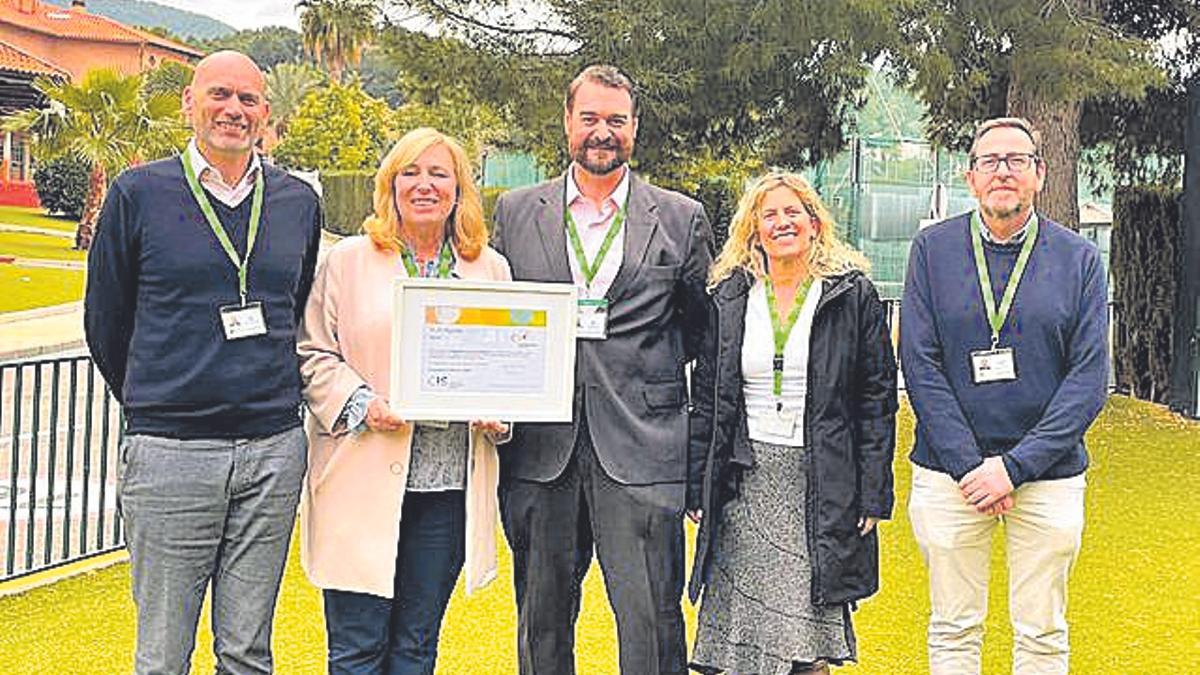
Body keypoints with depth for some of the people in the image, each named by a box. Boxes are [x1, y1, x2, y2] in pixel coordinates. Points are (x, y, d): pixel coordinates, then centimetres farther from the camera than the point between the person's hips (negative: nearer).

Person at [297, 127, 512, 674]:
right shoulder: (347, 261, 4)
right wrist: (362, 404, -13)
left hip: (449, 486, 3)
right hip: (365, 481, -2)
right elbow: (311, 354, 3)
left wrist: (500, 413, -3)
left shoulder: (491, 269, 12)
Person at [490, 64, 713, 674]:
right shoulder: (515, 212, 10)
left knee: (651, 616, -4)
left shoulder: (682, 219, 7)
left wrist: (644, 375, 7)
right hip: (540, 443, 2)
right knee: (542, 616, 11)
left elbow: (698, 324, 15)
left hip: (640, 446, -1)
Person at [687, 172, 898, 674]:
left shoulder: (854, 296, 2)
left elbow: (878, 402, 0)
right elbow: (706, 398, 10)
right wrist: (699, 484, 4)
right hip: (746, 484, 2)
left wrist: (874, 496, -5)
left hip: (822, 487, -2)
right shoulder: (727, 298, 8)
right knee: (737, 627, 2)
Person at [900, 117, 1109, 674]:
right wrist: (968, 465, -12)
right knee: (954, 629, 9)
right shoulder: (933, 249, 1)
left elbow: (1089, 377, -4)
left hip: (1049, 476, 0)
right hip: (949, 473, 0)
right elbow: (919, 364, -4)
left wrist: (1016, 466, -13)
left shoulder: (1079, 258, 1)